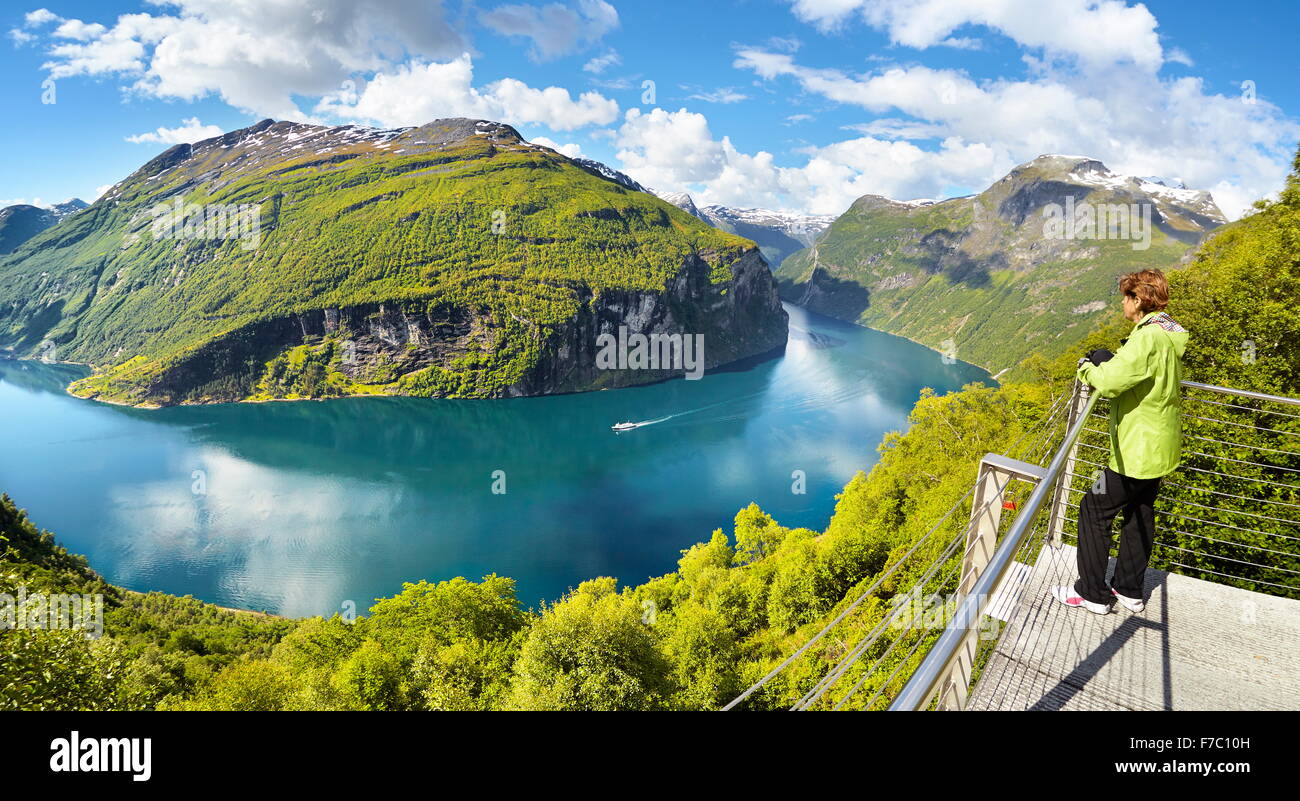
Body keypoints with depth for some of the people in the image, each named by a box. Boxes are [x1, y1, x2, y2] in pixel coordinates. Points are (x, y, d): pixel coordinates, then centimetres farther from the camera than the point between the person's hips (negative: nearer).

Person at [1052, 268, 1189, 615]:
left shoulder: (1148, 338, -24)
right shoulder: (1169, 334, 8)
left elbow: (1109, 381, -32)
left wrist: (1087, 367, -10)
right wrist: (1109, 363, -1)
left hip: (1137, 452, -10)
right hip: (1160, 448, 10)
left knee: (1094, 510, 0)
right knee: (1139, 514, 19)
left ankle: (1093, 593, 8)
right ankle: (1130, 590, 31)